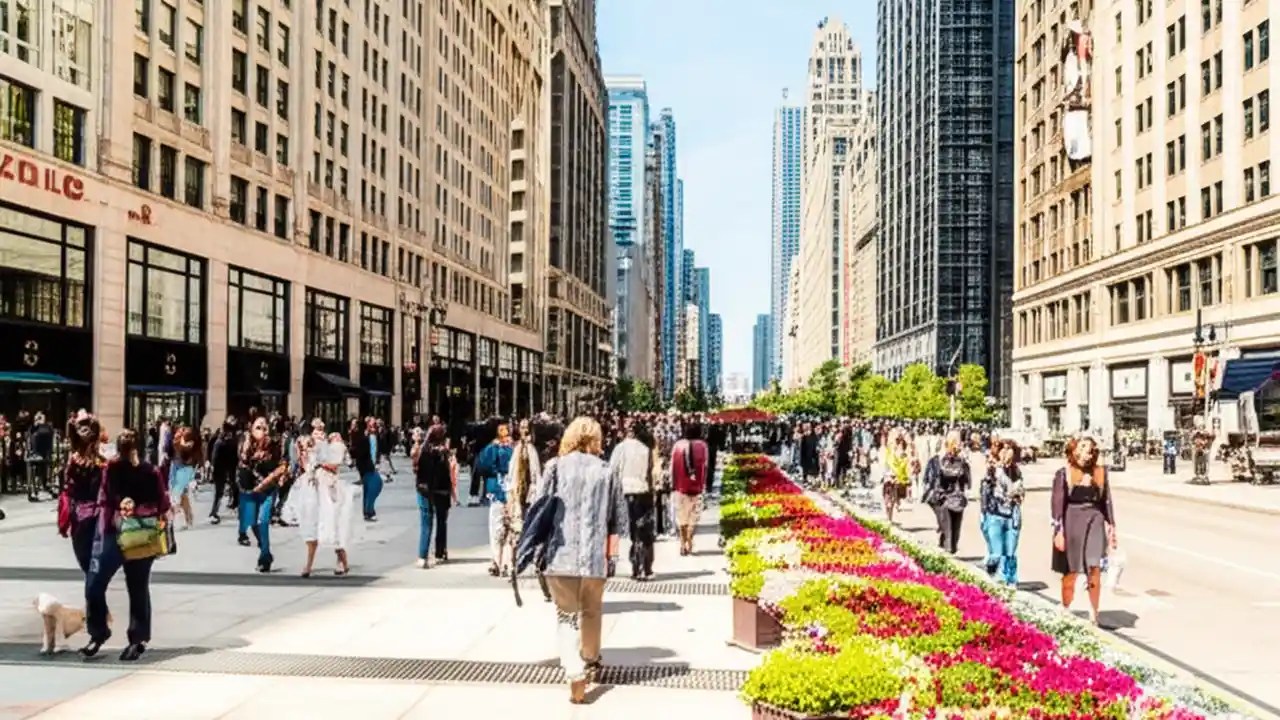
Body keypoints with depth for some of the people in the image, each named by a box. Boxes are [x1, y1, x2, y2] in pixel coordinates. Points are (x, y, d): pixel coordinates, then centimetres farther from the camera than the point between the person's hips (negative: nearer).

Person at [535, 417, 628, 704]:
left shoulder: (556, 467, 2)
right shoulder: (607, 472, 6)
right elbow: (619, 523, 5)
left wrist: (541, 549, 13)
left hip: (560, 556, -1)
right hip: (594, 558, 1)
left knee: (566, 616, 6)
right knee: (591, 612, 23)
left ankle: (575, 675, -12)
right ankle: (590, 661, 41)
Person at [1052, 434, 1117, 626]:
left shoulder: (1100, 472, 6)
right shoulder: (1064, 474, -2)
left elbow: (1106, 501, 11)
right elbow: (1057, 503, -4)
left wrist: (1111, 526, 8)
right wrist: (1058, 530, -9)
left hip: (1095, 521, 2)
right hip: (1072, 522, -2)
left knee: (1095, 571, -3)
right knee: (1070, 573, 6)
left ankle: (1093, 614, 10)